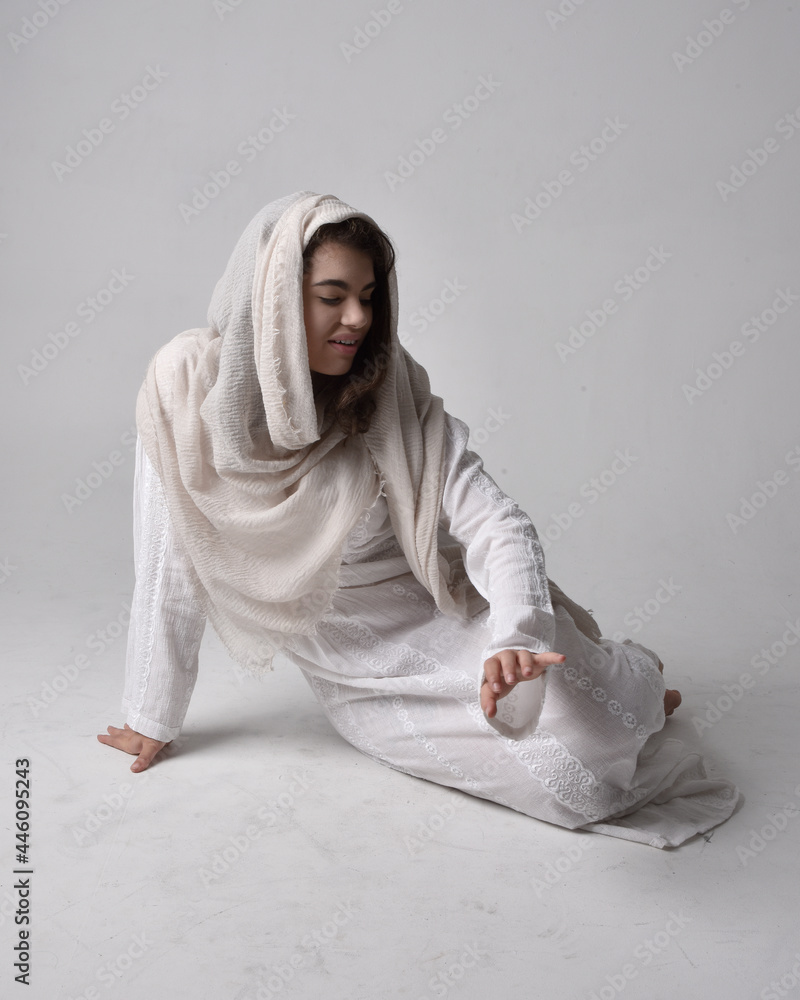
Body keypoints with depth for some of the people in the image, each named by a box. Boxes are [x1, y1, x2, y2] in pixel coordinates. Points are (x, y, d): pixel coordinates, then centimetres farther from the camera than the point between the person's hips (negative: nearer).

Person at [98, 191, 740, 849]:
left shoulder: (397, 400, -14)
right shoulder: (185, 388, -13)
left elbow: (496, 526, -21)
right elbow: (171, 567, -5)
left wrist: (515, 641, -41)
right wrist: (152, 719, 1)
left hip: (455, 630, 0)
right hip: (361, 684, 0)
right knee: (554, 775, -18)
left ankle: (632, 682, 18)